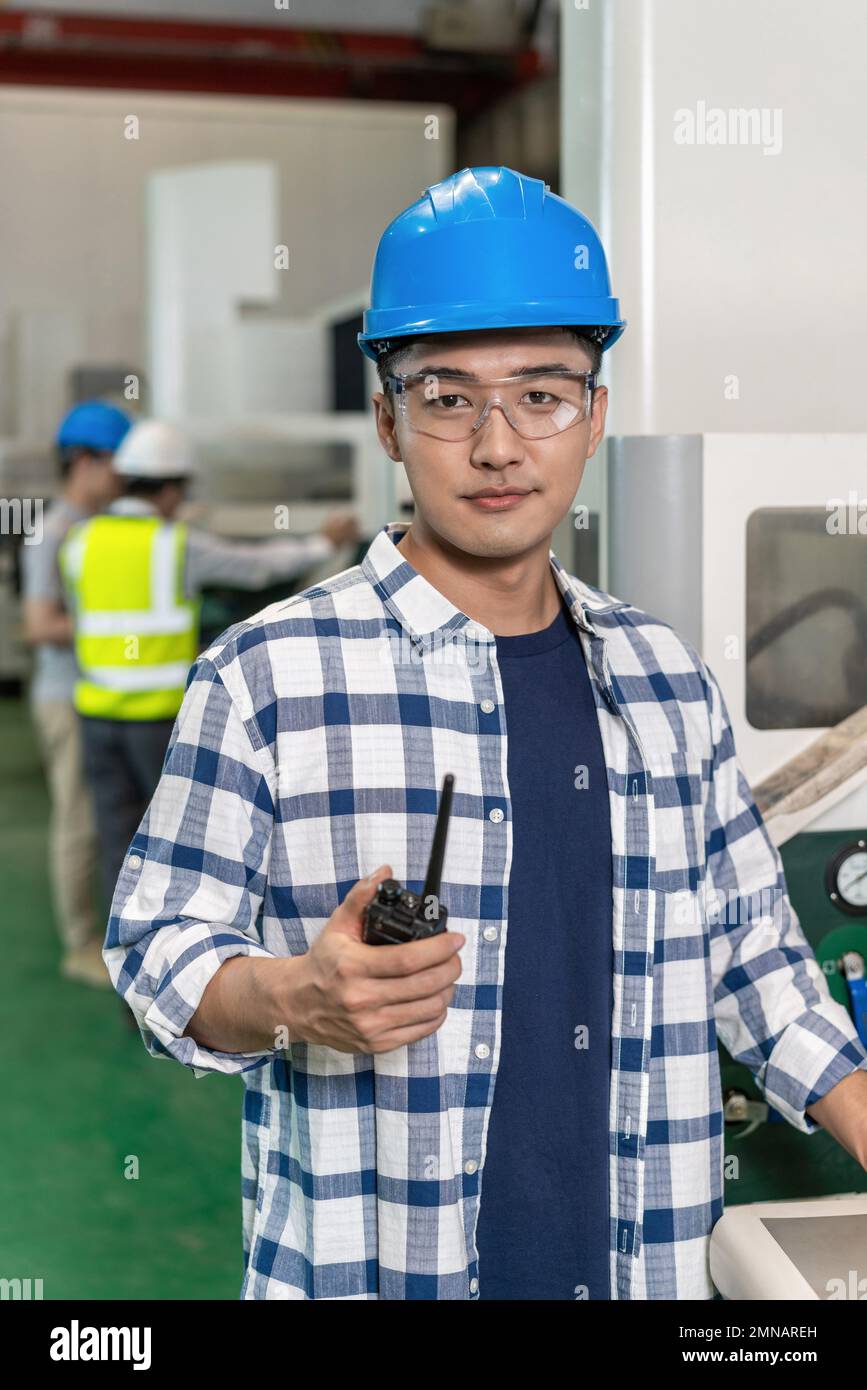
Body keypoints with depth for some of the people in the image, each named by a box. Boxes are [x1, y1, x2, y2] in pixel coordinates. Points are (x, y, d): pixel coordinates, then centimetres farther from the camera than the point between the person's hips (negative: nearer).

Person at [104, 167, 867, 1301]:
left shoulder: (667, 678, 4)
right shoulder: (268, 673, -10)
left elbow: (756, 961, 10)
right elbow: (153, 942, -5)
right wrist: (295, 997, -24)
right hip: (361, 1270, -3)